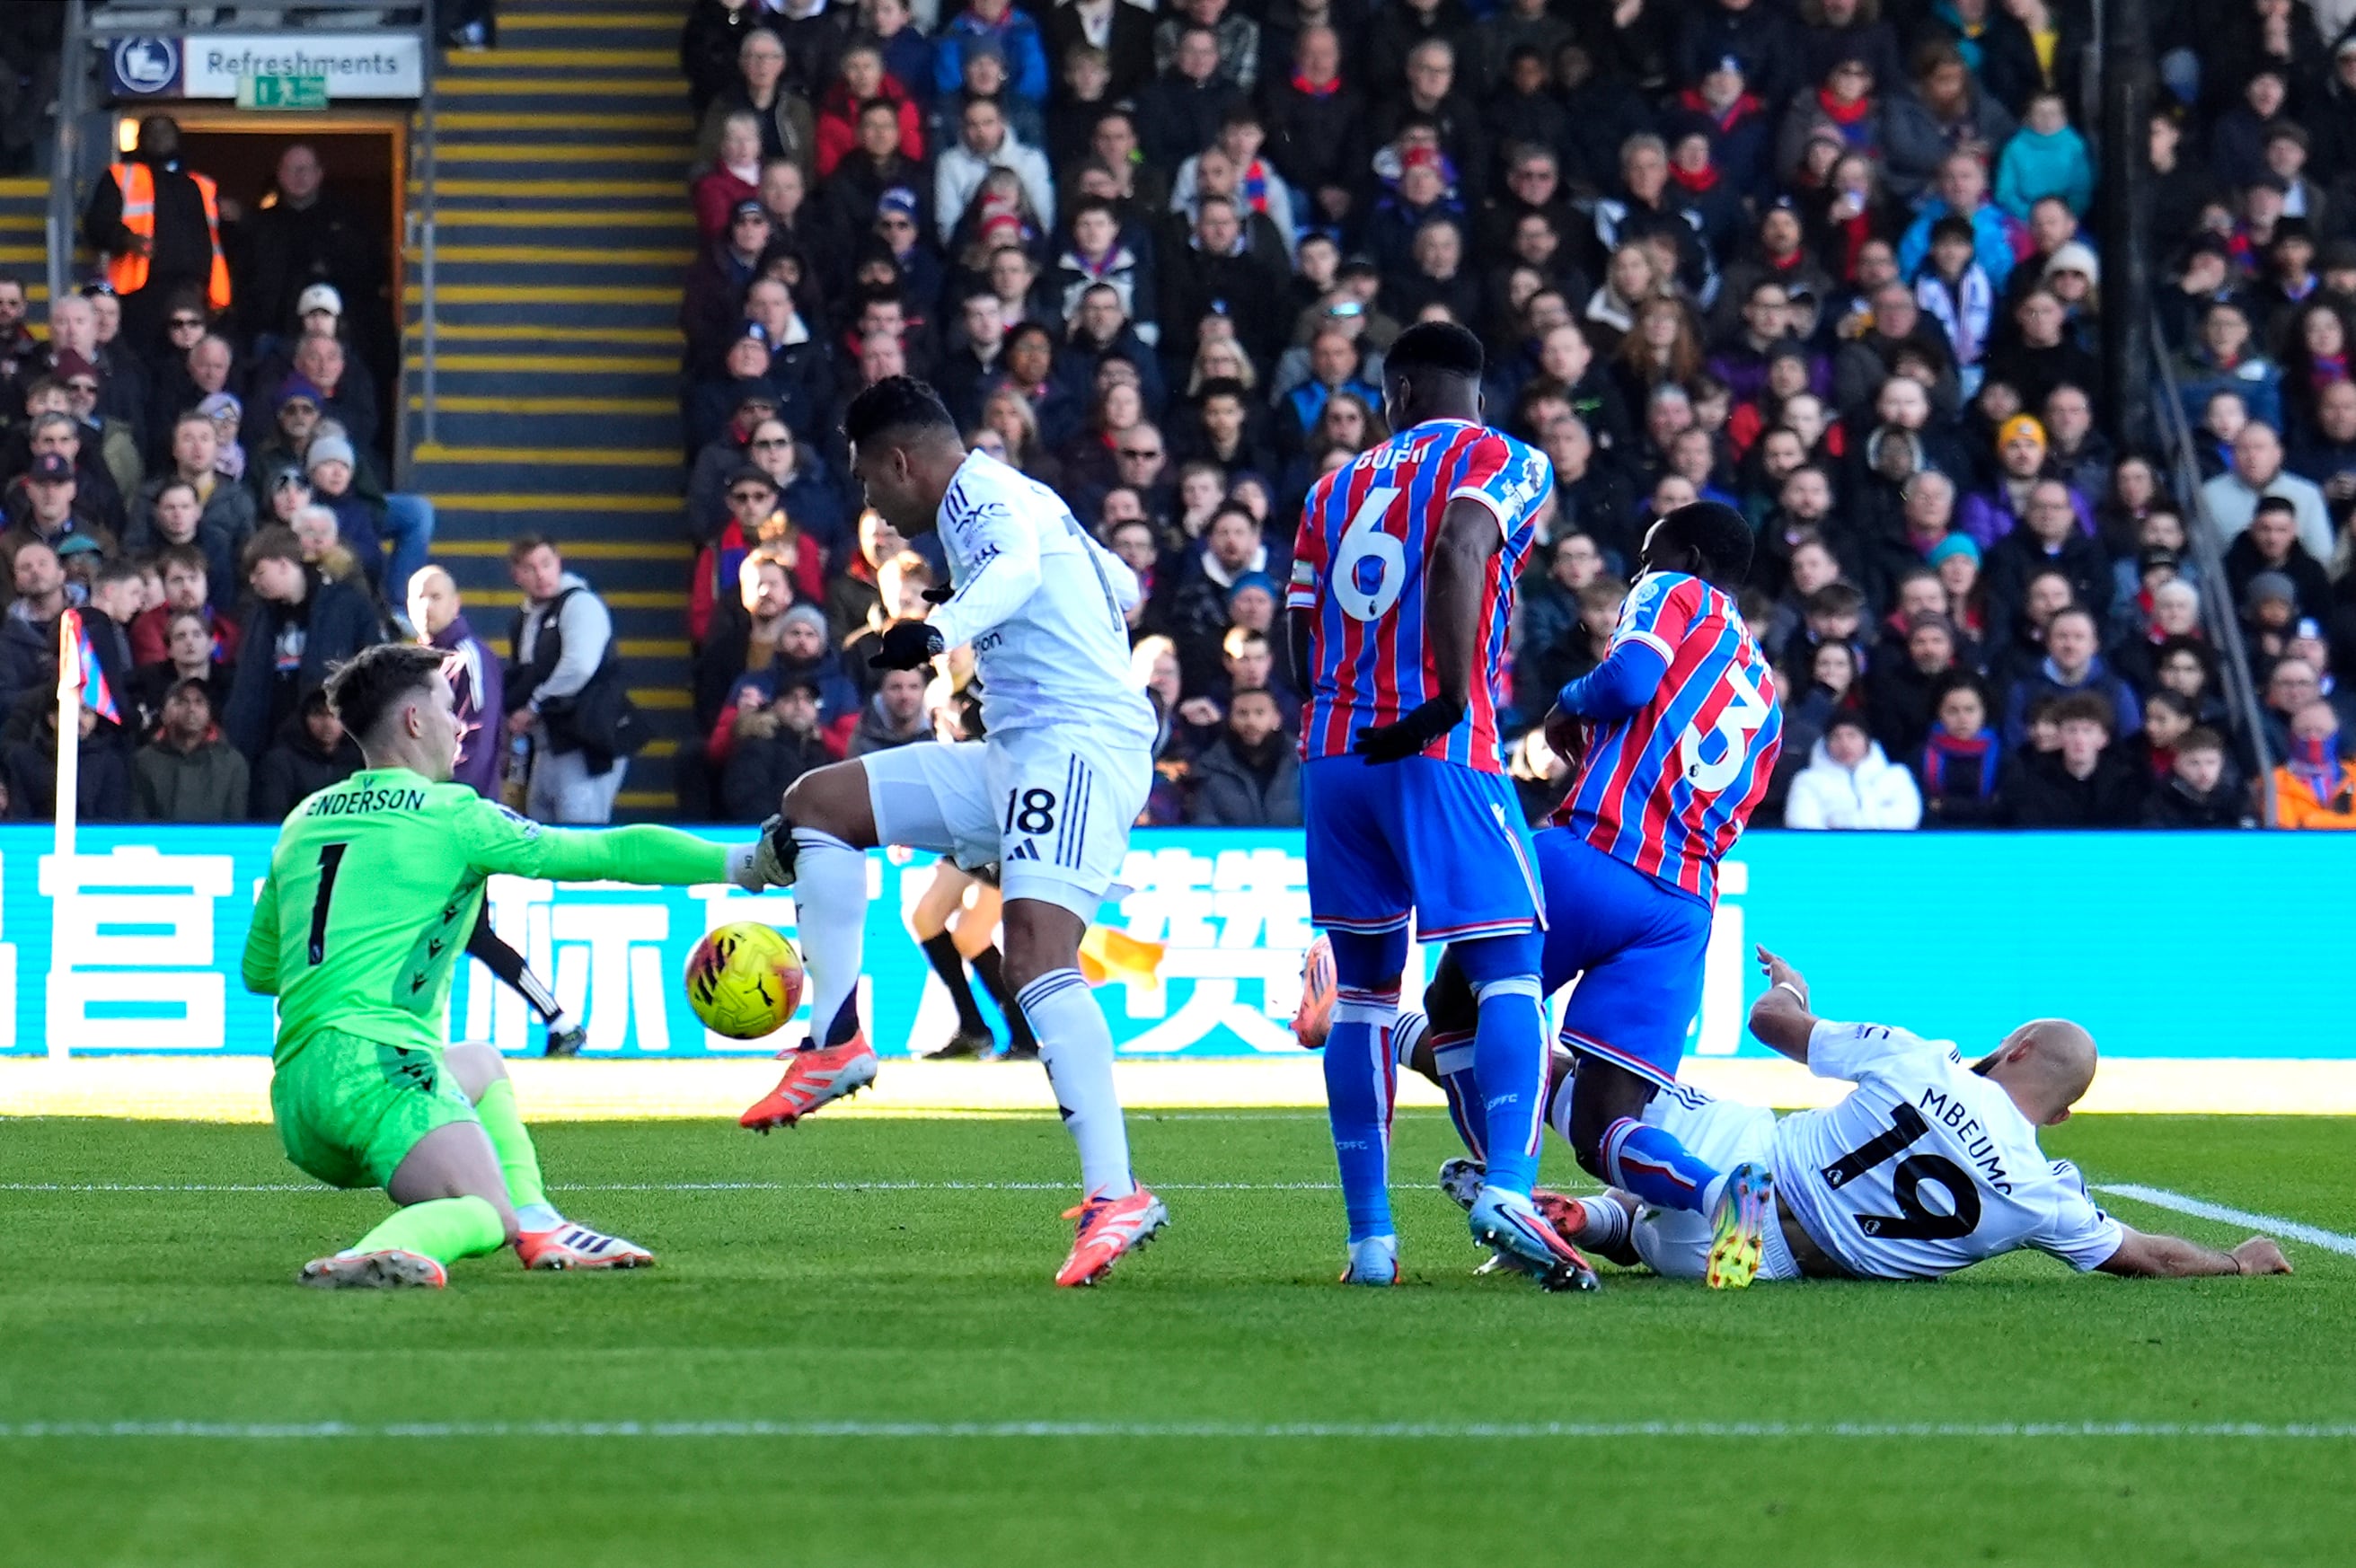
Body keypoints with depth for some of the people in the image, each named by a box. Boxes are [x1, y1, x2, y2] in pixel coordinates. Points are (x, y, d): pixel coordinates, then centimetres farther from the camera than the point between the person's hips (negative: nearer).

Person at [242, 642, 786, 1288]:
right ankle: (377, 1253, -46)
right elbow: (608, 852, 3)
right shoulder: (450, 814, 0)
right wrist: (739, 862, 11)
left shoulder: (302, 822, 19)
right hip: (376, 1059, -8)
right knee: (487, 1217, -16)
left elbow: (256, 969, 28)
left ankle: (538, 1226, 14)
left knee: (481, 1066, 33)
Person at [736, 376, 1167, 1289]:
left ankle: (1115, 1196, -34)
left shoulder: (980, 489, -7)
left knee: (1035, 953, -27)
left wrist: (939, 631, -52)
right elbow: (1120, 587, 38)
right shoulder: (1011, 500, 22)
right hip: (1014, 758, 11)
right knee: (817, 802, 11)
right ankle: (836, 1043, 9)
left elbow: (1017, 567, -32)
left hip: (1079, 748, -11)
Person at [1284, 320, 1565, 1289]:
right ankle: (1508, 1187, -26)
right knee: (1508, 972, -4)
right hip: (1440, 758, -5)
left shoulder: (1338, 489, 19)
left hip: (1331, 758, 5)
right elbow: (1457, 555, -19)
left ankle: (1369, 1235, 7)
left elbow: (1302, 639, 17)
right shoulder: (1501, 463, 2)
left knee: (1362, 992, 12)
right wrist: (1452, 700, -17)